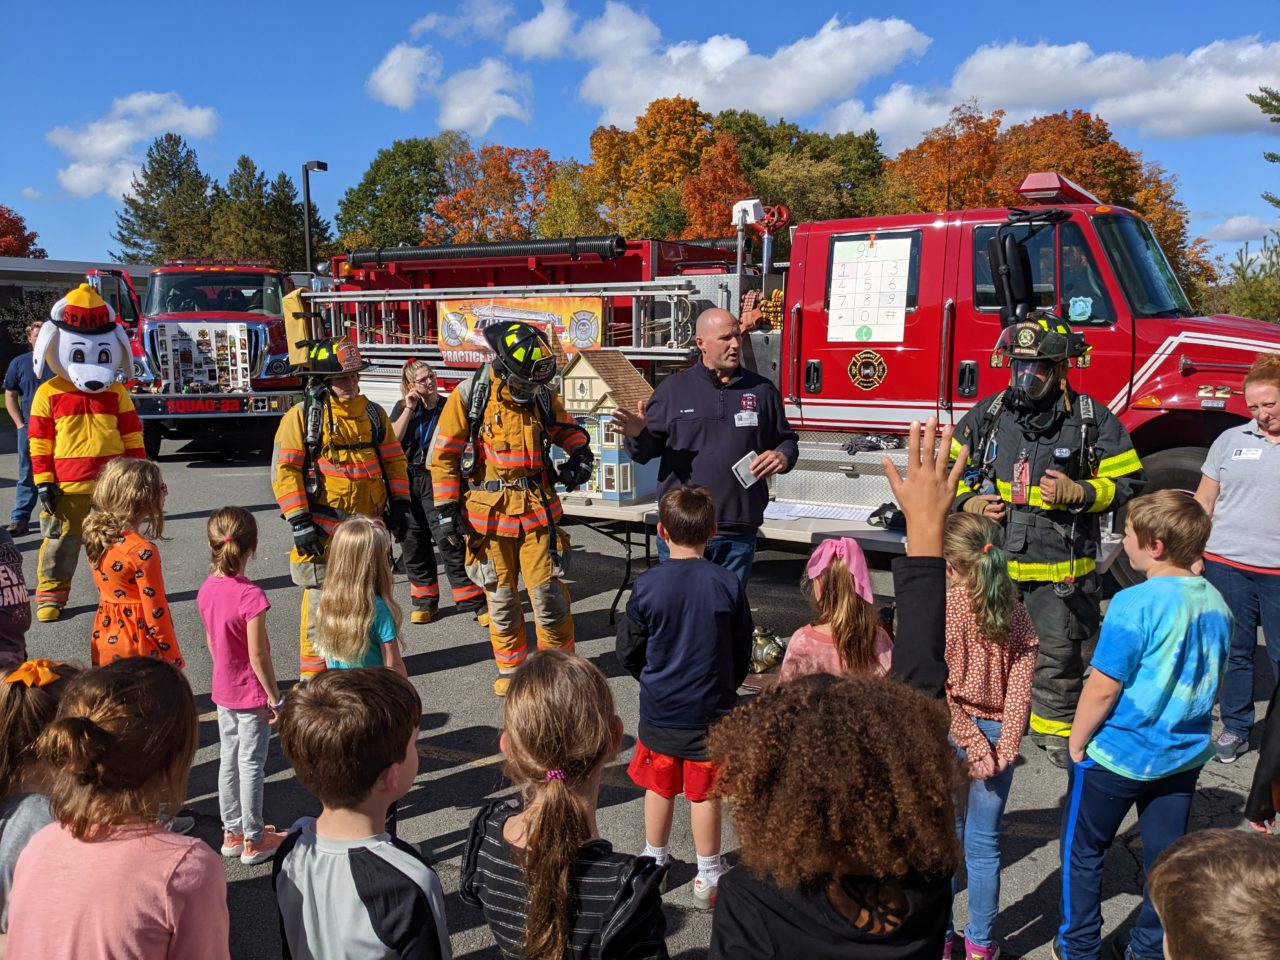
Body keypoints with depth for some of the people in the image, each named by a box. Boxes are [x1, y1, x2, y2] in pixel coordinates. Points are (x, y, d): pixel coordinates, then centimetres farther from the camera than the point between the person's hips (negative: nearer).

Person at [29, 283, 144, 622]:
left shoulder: (116, 392, 5)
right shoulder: (48, 393, -1)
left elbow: (132, 435, 6)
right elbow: (39, 441, -1)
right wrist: (43, 481, -4)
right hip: (67, 486, -1)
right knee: (60, 542, 6)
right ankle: (50, 593, 18)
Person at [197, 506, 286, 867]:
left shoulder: (207, 589, -4)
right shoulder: (250, 595, -25)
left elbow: (210, 640, 8)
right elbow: (258, 656, -21)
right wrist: (275, 698, -11)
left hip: (223, 690, 7)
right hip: (252, 694, -7)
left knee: (228, 760, 18)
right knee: (251, 765, 6)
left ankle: (233, 832, 32)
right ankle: (254, 840, 19)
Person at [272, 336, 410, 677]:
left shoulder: (372, 413, 9)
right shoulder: (301, 416, -6)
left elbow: (394, 459, 14)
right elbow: (285, 471, -10)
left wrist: (399, 505, 6)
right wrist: (300, 522, -15)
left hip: (369, 524, 5)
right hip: (324, 526, -5)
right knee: (321, 601, 0)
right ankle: (313, 670, 13)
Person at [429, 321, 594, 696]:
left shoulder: (542, 396, 4)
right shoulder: (469, 395, -6)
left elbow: (567, 429, 22)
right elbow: (444, 456, -4)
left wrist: (579, 454, 1)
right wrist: (447, 512, -7)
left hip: (537, 509, 2)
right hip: (489, 511, -2)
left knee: (547, 593, 0)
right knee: (500, 597, 8)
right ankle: (510, 669, 26)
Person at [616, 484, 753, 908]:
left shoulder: (647, 585, -13)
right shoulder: (728, 585, -12)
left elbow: (629, 650, -3)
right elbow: (743, 652, -1)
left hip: (659, 709, 1)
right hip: (710, 711, 0)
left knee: (659, 787, 18)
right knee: (705, 793, 11)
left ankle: (654, 862, 35)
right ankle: (708, 877, 23)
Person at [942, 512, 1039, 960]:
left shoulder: (938, 609, -15)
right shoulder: (1015, 612, -3)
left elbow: (940, 692, -19)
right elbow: (1021, 684, -8)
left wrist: (972, 744, -13)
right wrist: (1004, 747, -8)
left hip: (950, 734, -3)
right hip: (996, 734, 3)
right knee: (984, 844, 15)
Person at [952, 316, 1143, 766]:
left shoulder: (1093, 420, -2)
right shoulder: (986, 415, 5)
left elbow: (1126, 481, 3)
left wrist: (1075, 492, -15)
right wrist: (970, 502, -5)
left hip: (1061, 565, -2)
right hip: (994, 560, 2)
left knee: (1058, 654, 7)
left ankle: (1055, 727, 28)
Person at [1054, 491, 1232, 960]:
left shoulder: (1136, 604, -24)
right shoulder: (1215, 602, -2)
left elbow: (1102, 689, -21)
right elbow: (1208, 682, 10)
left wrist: (1077, 744, -8)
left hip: (1116, 757, -6)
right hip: (1184, 754, 6)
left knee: (1082, 851, 13)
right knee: (1165, 855, 18)